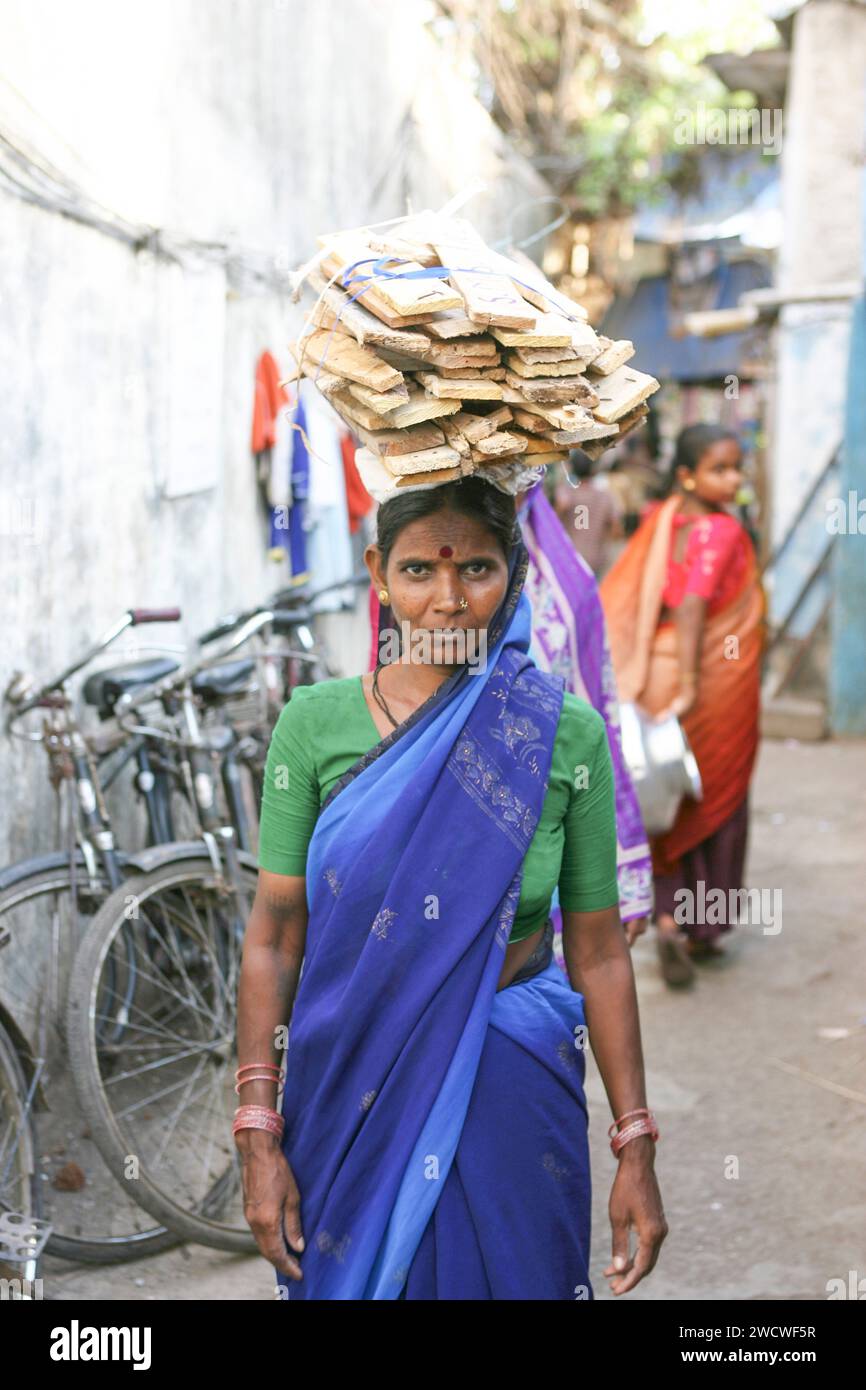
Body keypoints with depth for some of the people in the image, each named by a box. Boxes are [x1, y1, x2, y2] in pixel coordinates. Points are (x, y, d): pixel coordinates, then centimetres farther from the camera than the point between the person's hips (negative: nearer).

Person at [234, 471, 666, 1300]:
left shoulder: (566, 734, -7)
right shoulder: (315, 722, -7)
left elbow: (598, 952, -3)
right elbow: (273, 938, -5)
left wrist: (636, 1147, -3)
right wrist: (259, 1135, -7)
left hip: (510, 1095, 0)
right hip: (351, 1088, 0)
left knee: (508, 1276, 13)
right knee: (348, 1275, 15)